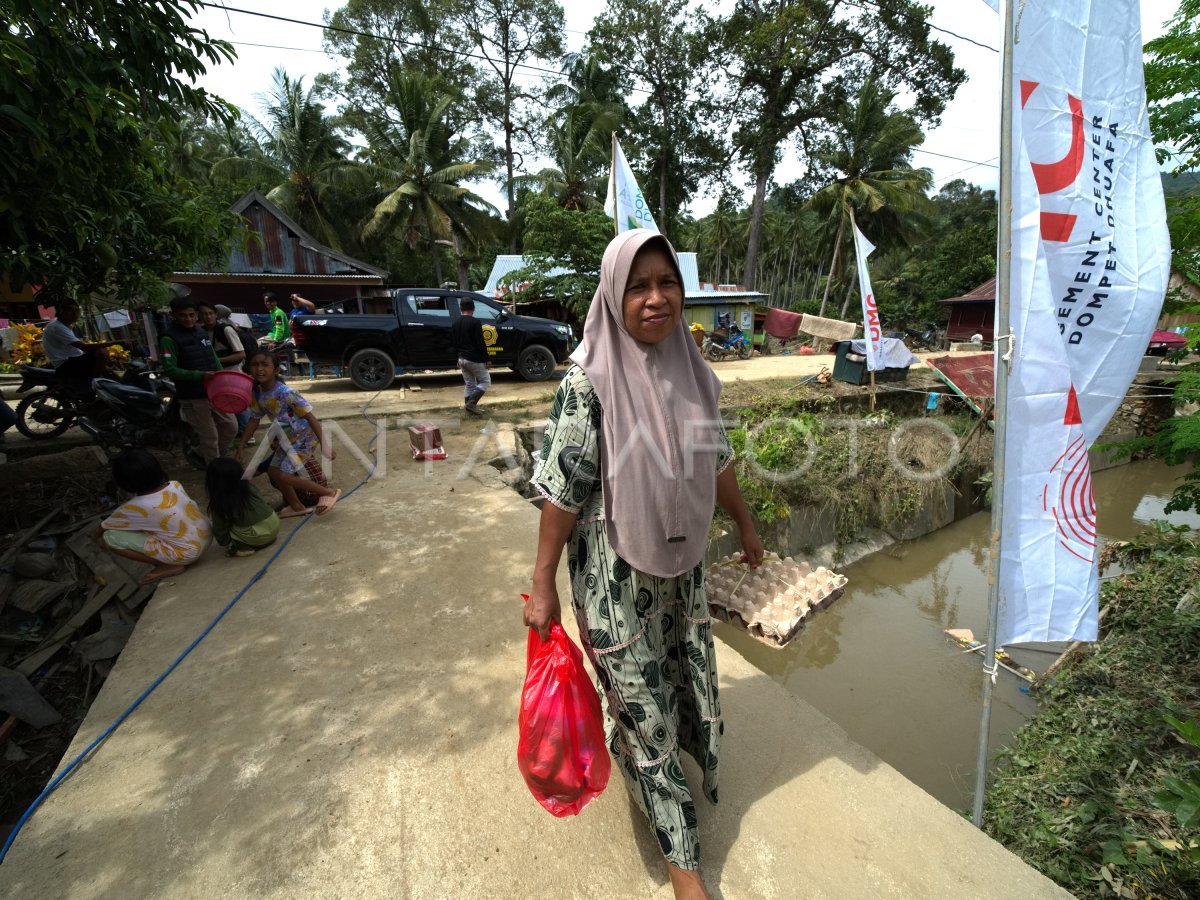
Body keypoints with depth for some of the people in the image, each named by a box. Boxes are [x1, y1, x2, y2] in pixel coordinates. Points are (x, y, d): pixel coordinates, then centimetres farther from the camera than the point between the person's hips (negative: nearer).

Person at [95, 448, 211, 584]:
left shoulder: (135, 507, -17)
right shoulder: (175, 485, -4)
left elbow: (98, 531, 2)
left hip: (187, 554, -7)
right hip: (206, 537, 7)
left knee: (109, 537, -3)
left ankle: (169, 566, -2)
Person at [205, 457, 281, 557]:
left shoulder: (219, 503, -10)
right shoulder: (249, 487, 0)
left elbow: (220, 529, -1)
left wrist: (226, 544, 17)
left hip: (258, 537, -6)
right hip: (275, 523, 6)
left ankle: (245, 548, 0)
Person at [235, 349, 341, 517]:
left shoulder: (286, 393, -25)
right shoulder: (256, 394, -2)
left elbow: (310, 417, -24)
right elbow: (254, 420, 10)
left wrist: (324, 444, -26)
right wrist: (241, 446, 9)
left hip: (303, 439, -8)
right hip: (285, 440, 8)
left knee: (281, 476, -10)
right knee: (273, 472, 13)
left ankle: (330, 492, 1)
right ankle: (296, 506, 30)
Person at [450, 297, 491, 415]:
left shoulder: (455, 323, 9)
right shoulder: (475, 322, -13)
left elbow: (454, 343, 15)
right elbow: (481, 343, -16)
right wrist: (486, 360, -9)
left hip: (462, 359, 7)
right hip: (474, 359, -7)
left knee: (469, 384, 15)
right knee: (485, 381, 4)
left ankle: (469, 408, 15)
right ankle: (471, 403, -9)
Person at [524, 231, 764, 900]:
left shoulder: (692, 371, -1)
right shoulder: (589, 381, -18)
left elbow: (717, 460, 10)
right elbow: (563, 489, -16)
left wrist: (746, 525, 18)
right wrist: (543, 586, -13)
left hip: (683, 562, 6)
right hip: (617, 573, -5)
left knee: (689, 677, 22)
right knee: (642, 699, 10)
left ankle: (649, 771, 57)